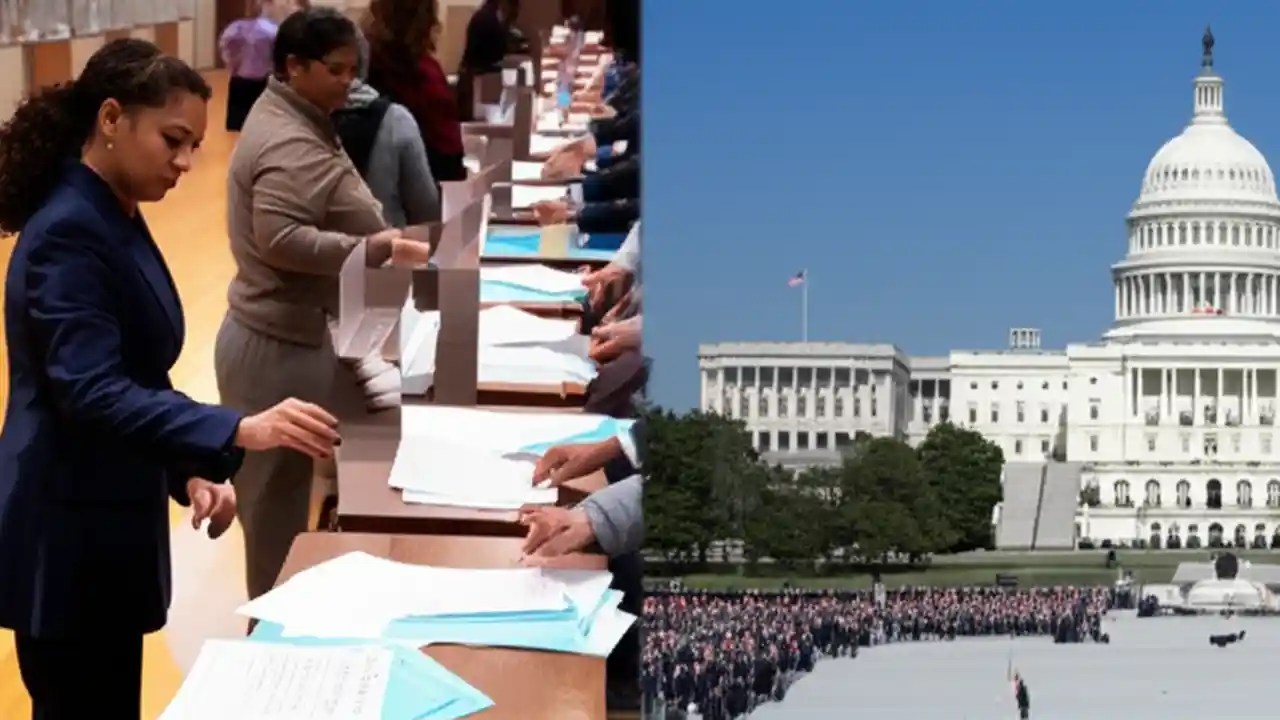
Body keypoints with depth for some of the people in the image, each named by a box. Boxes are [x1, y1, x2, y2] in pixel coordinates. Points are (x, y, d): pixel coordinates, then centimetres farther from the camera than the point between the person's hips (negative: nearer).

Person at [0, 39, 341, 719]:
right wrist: (238, 431, -37)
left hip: (109, 524, 10)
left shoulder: (116, 222, 10)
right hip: (67, 538, -10)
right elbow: (91, 393, -29)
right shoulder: (69, 233, -19)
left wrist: (191, 471, 5)